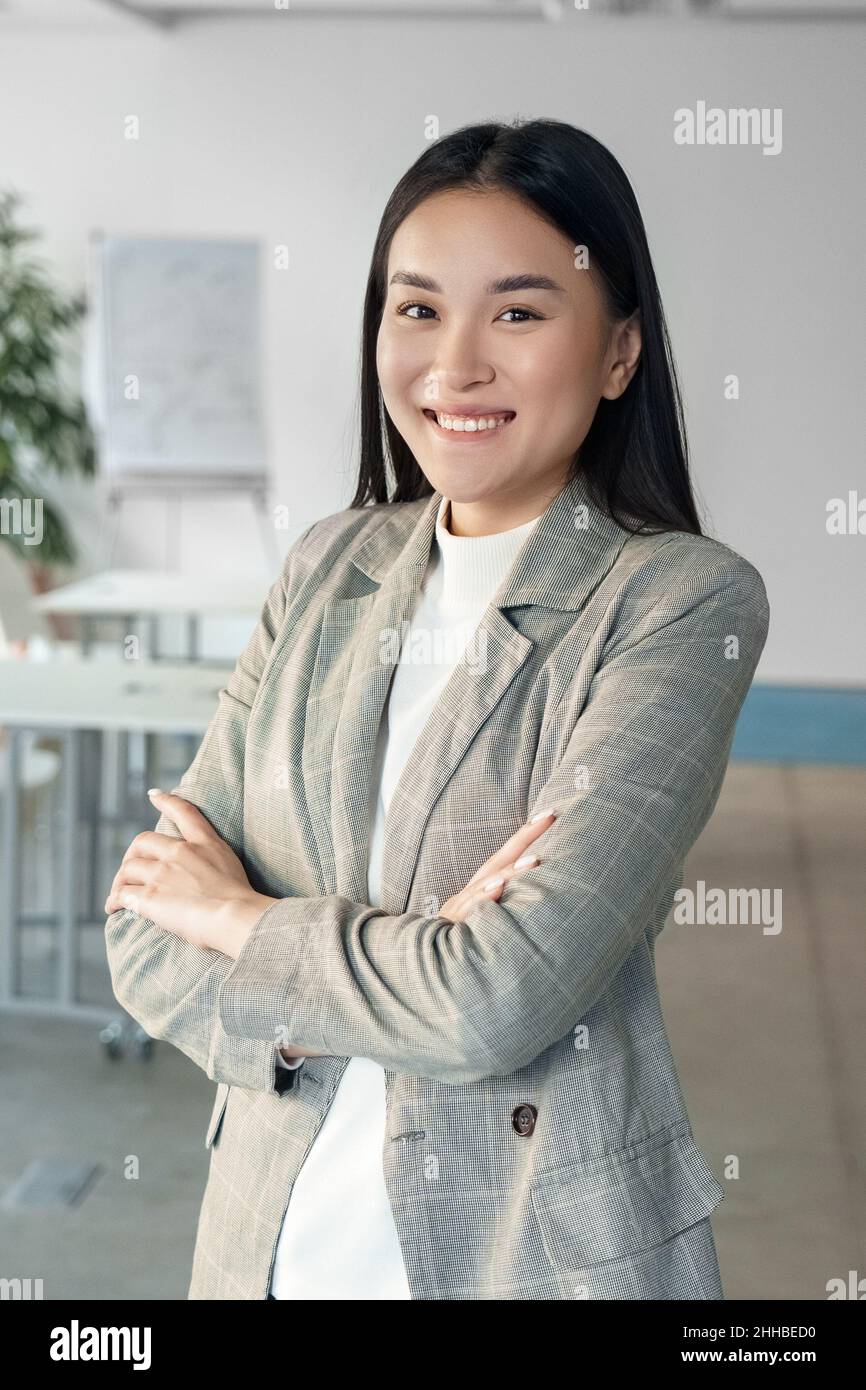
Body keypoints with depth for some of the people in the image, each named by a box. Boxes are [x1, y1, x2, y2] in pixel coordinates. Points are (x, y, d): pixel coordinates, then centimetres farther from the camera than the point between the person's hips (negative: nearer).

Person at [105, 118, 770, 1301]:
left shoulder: (686, 598, -13)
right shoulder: (329, 569, 1)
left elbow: (508, 996, -23)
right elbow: (150, 939, -3)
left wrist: (241, 917, -9)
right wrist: (393, 973, -19)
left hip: (548, 1249, -4)